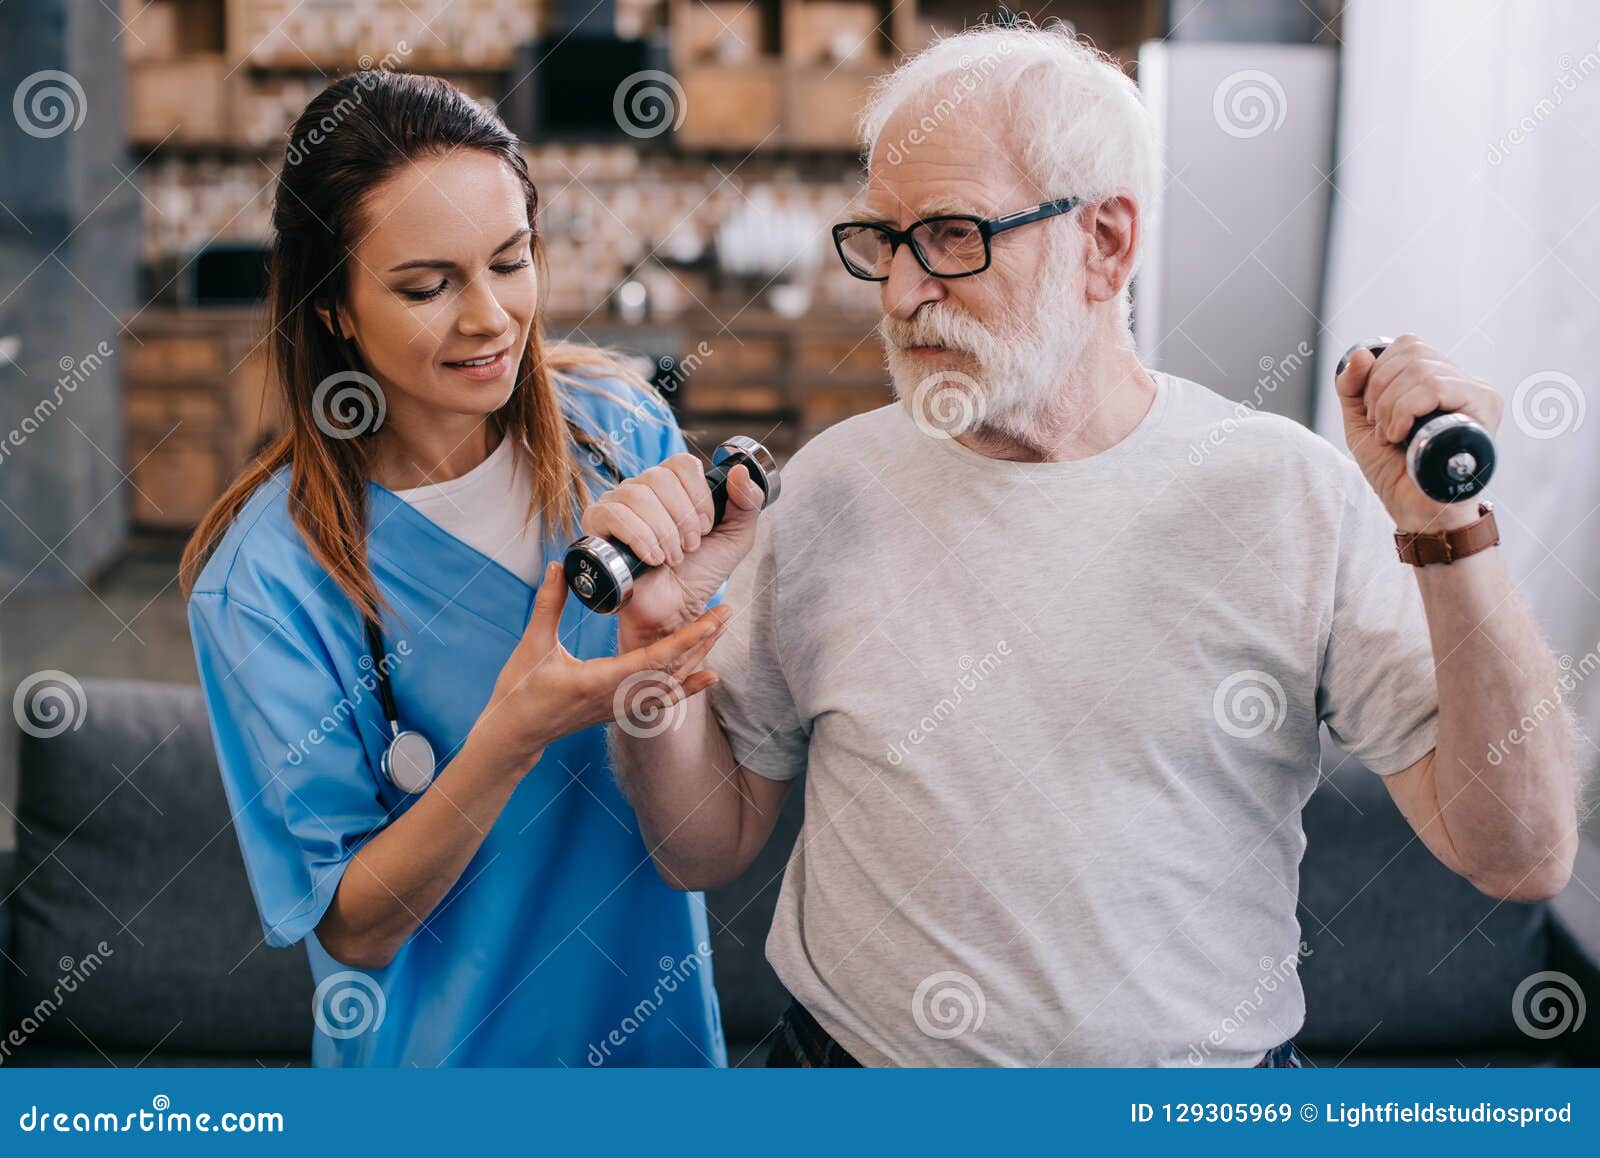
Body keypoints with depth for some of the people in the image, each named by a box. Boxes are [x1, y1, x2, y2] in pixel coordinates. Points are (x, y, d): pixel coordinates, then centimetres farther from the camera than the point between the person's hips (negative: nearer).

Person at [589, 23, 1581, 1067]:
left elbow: (1519, 858, -14)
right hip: (853, 1055, 1)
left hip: (1203, 1092, -1)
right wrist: (660, 635, -16)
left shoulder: (1293, 493, -11)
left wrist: (1451, 536, -24)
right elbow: (708, 847, 0)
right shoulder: (832, 488, -6)